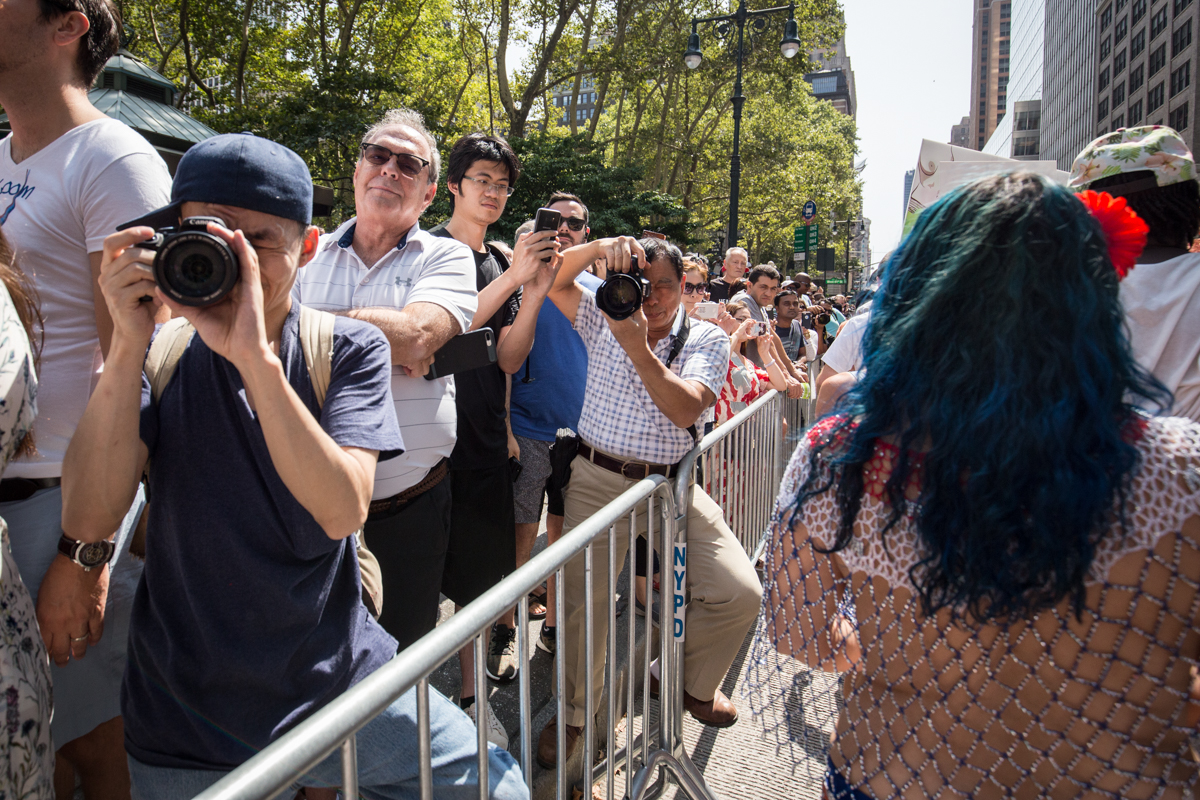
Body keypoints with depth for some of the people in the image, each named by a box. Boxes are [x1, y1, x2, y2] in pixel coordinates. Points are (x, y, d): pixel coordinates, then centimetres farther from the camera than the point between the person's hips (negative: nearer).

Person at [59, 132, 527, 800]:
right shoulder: (158, 356, -3)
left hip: (337, 681, -1)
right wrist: (129, 347, -22)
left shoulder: (349, 348, -7)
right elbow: (88, 520, -14)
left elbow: (343, 511, -22)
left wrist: (253, 354, -30)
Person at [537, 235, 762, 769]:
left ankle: (694, 682, 22)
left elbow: (686, 410, -18)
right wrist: (600, 246, -23)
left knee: (740, 593, -7)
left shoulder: (707, 339, -1)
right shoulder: (603, 319, 4)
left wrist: (637, 347, -28)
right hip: (597, 479, 0)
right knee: (581, 599, -8)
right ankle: (573, 713, 19)